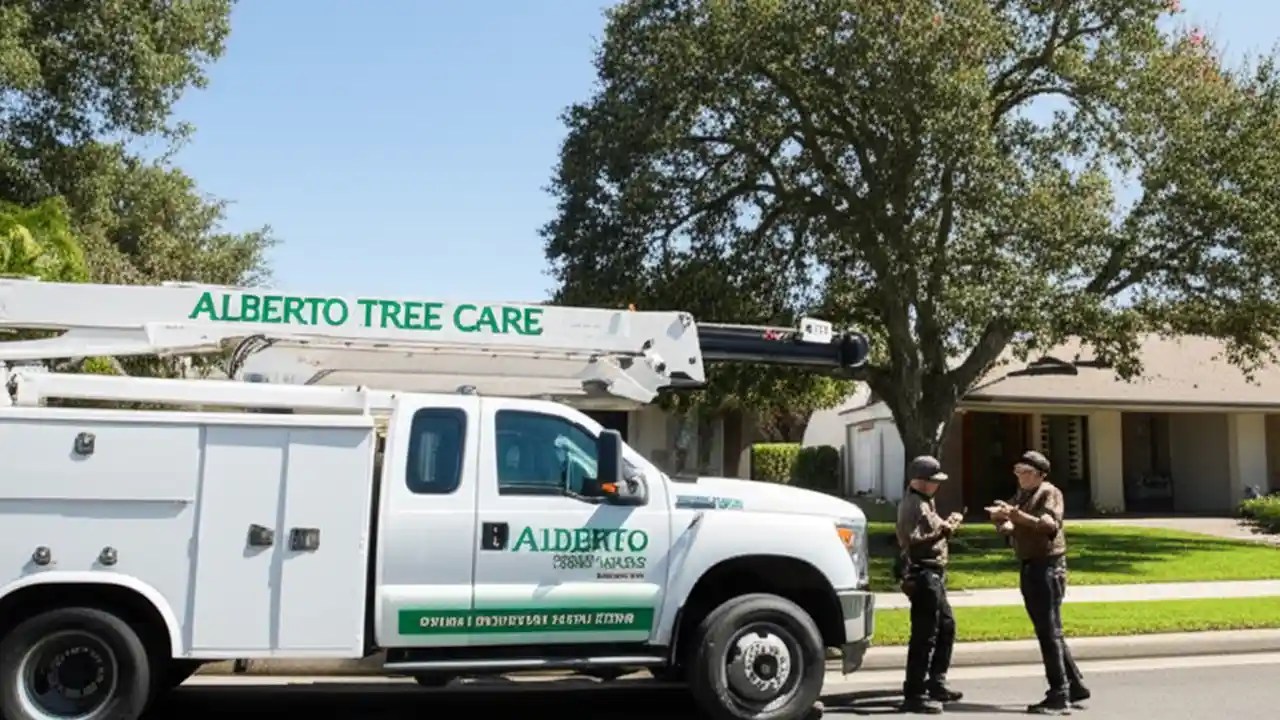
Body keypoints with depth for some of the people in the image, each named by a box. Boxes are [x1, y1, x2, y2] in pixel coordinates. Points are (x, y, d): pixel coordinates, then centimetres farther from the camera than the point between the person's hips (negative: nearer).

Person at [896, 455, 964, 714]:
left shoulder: (924, 501, 18)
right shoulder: (913, 504, -14)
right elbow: (914, 542, -23)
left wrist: (946, 525, 6)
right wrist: (944, 531, -22)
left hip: (933, 574, 11)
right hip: (922, 574, -11)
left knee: (946, 627, 18)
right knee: (925, 635, -10)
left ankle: (936, 683, 28)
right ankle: (914, 695, -7)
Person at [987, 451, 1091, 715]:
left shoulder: (1049, 492, -8)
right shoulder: (1021, 495, 16)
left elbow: (1050, 525, -26)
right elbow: (1010, 529, 8)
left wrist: (1017, 515, -37)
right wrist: (1001, 518, -14)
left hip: (1048, 567, -9)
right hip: (1029, 567, 9)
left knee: (1050, 633, -7)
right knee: (1048, 633, 15)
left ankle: (1059, 697, -4)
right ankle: (1075, 686, 27)